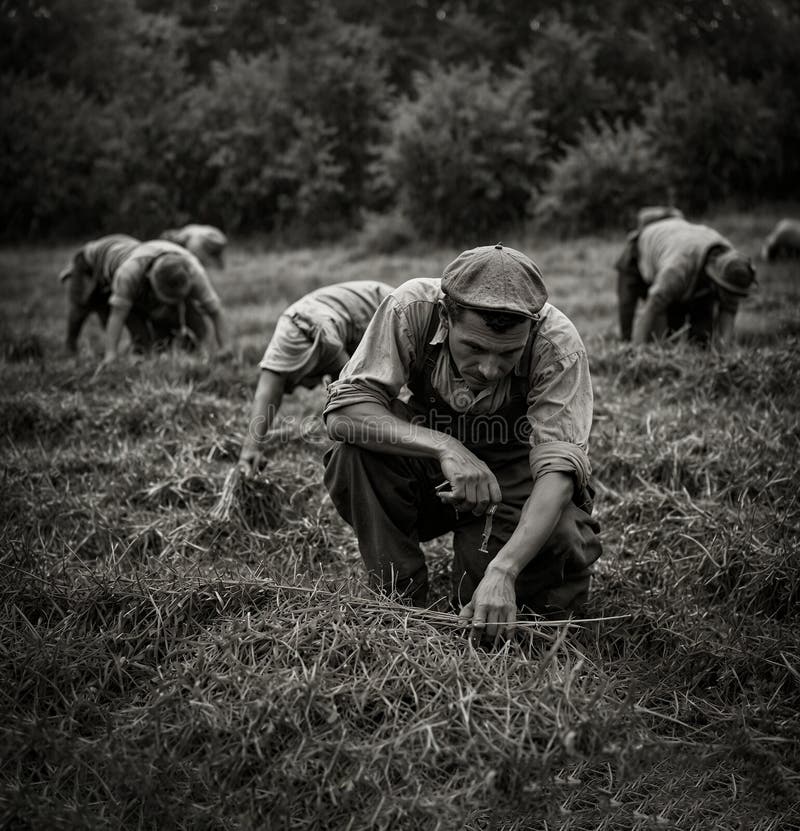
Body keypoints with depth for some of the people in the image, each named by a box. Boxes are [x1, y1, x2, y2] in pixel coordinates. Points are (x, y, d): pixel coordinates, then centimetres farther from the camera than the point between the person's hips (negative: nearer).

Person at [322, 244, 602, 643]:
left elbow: (558, 468, -34)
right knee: (355, 453, -29)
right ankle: (399, 599, -13)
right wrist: (445, 447, -44)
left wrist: (502, 572, -48)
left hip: (514, 489, -1)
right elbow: (344, 411, -30)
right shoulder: (411, 309, -26)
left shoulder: (558, 344, -28)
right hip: (428, 476, 1)